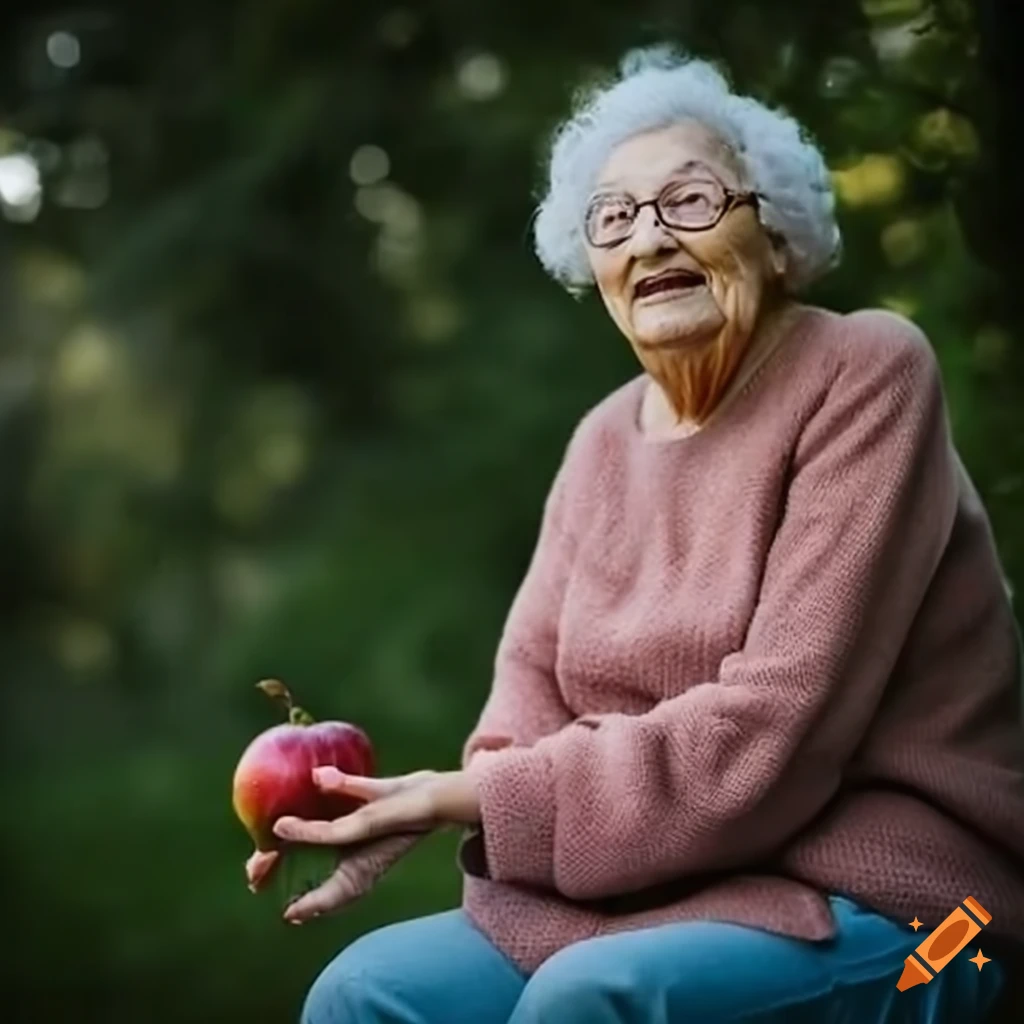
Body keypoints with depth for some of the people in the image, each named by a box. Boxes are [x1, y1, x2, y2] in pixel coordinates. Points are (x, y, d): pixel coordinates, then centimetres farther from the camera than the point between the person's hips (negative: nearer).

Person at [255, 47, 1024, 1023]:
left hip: (877, 902, -5)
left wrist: (466, 795, -18)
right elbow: (535, 683, 6)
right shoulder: (606, 438, 10)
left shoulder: (864, 375, -11)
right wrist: (421, 808, -17)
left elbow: (764, 737, -19)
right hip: (666, 891, 6)